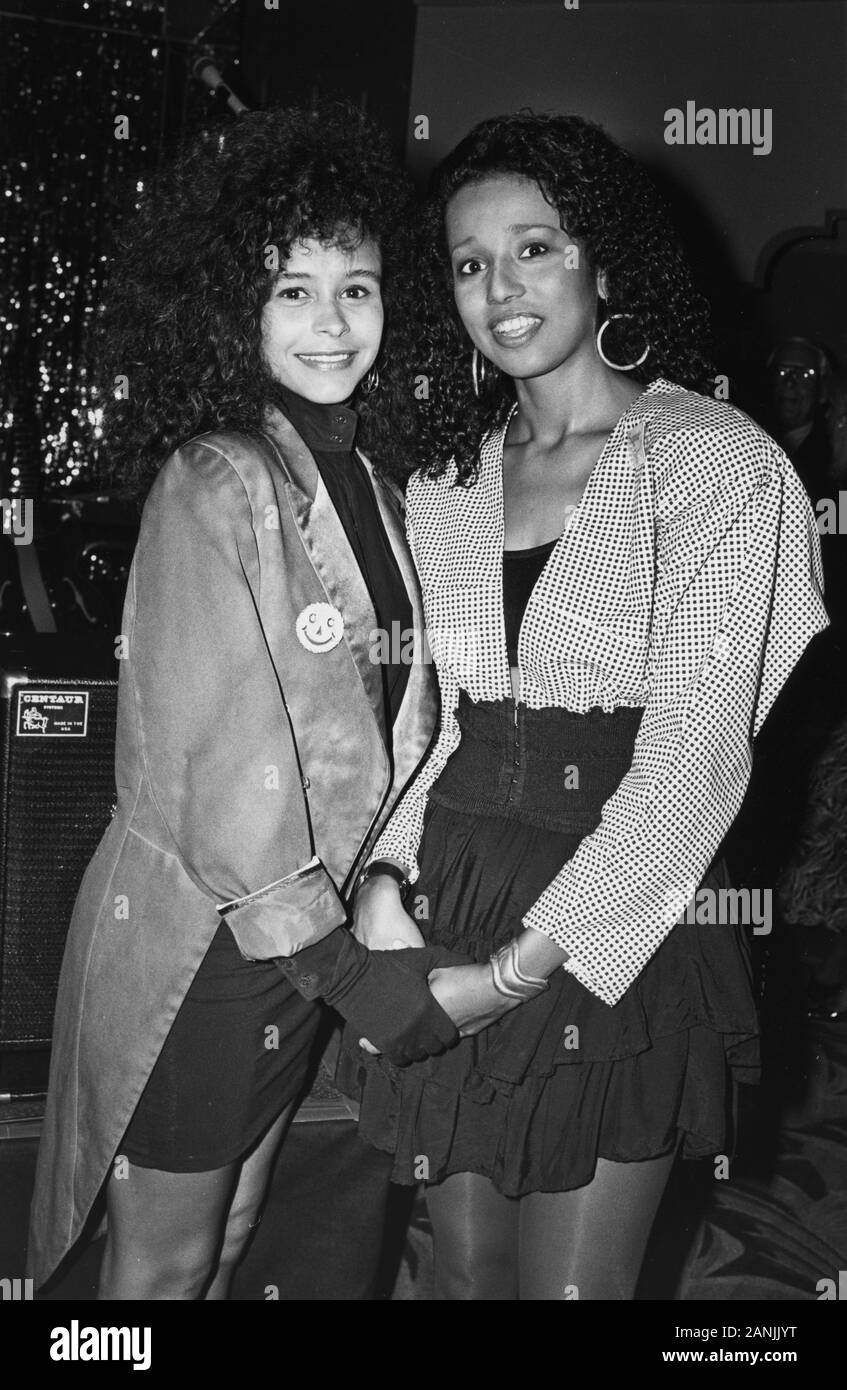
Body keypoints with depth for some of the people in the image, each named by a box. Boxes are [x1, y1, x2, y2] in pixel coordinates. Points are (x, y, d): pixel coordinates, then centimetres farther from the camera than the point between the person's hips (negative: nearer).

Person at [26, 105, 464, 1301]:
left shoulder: (366, 481, 5)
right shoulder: (216, 485, -19)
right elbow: (223, 761, -23)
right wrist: (352, 968, -19)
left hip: (303, 923, 7)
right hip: (196, 934, -7)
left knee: (230, 1234, 23)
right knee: (164, 1266, 12)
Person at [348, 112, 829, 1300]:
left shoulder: (712, 458, -8)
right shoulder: (443, 479, 10)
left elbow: (696, 755, -14)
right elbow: (435, 713, 12)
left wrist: (521, 968, -17)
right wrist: (387, 873, -6)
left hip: (619, 933, -4)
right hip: (447, 907, 5)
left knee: (570, 1285, 3)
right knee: (465, 1270, 15)